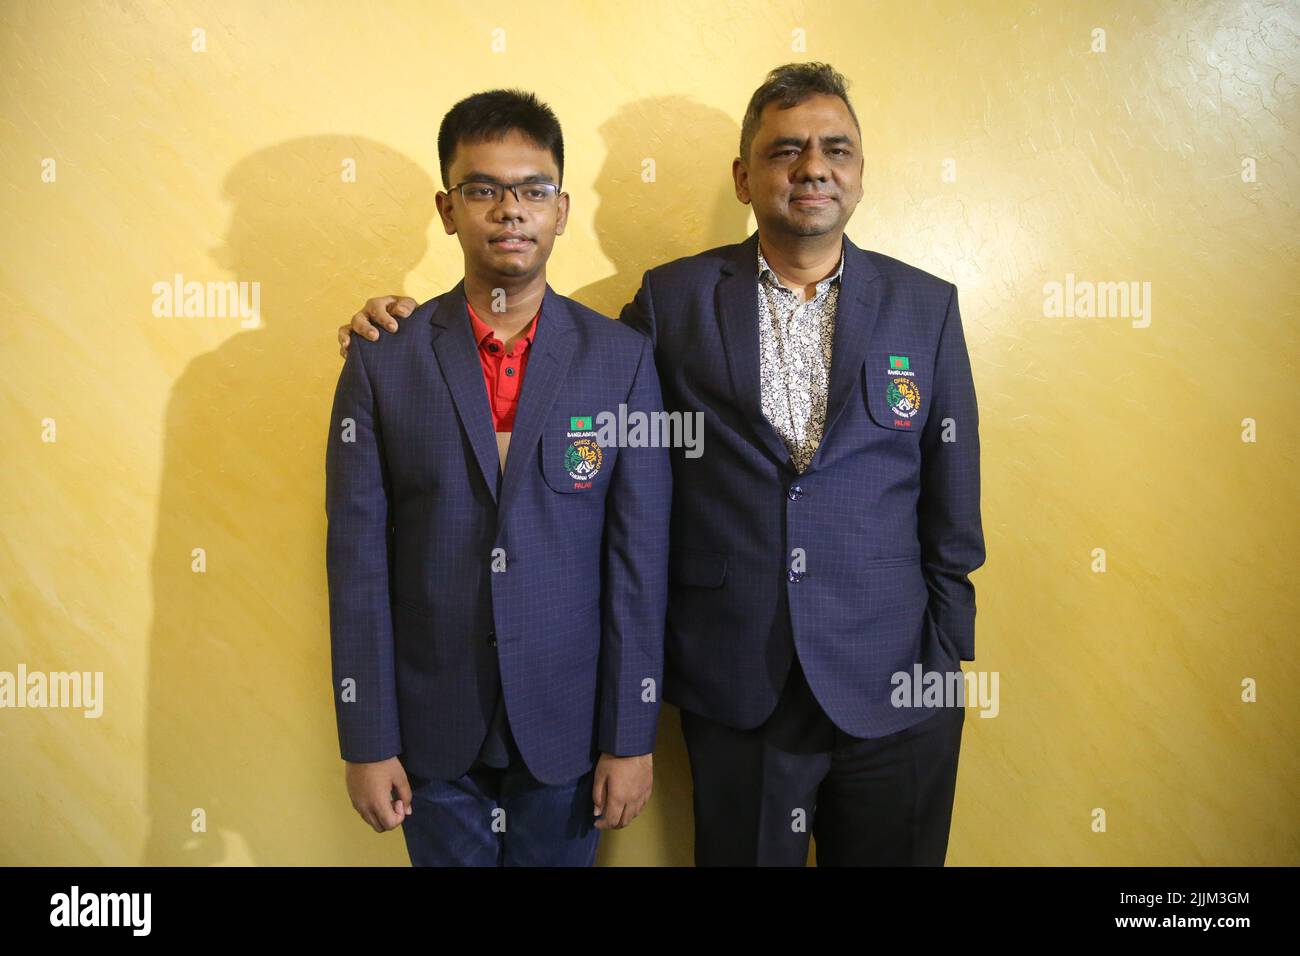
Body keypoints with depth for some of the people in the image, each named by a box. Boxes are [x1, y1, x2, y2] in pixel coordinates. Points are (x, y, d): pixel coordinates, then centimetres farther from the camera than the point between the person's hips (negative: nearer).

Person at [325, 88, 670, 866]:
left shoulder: (622, 358, -6)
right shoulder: (383, 358, -4)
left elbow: (641, 559, -6)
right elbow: (358, 557, -4)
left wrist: (632, 737, -5)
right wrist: (367, 741, -4)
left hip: (568, 724, 0)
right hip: (434, 730, 1)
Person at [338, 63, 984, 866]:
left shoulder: (927, 307, 1)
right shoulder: (675, 298, 0)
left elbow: (952, 518, 3)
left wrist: (948, 663, 4)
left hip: (893, 690, 1)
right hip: (737, 691, 0)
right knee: (741, 855, 16)